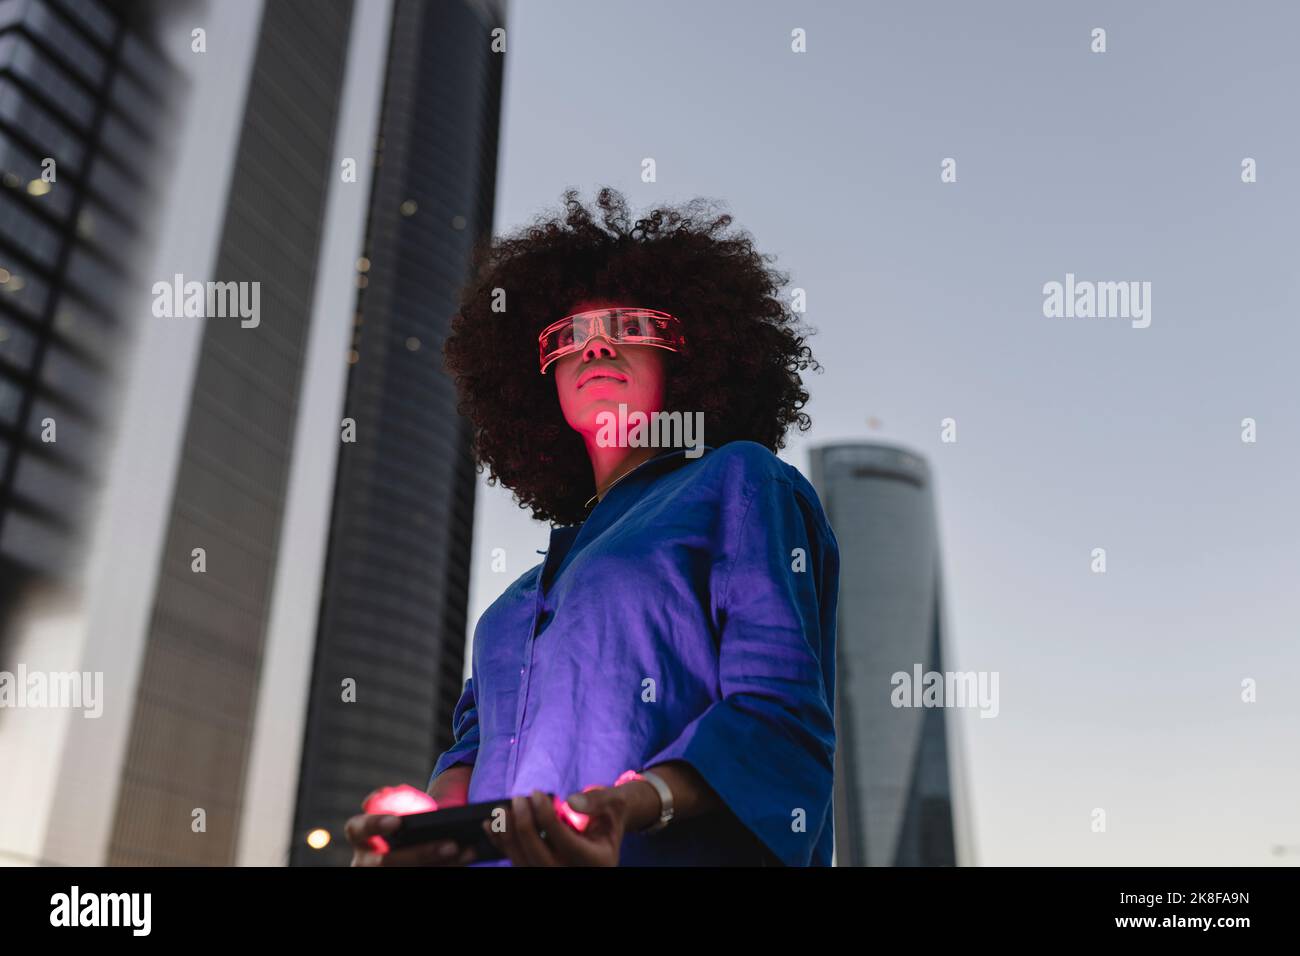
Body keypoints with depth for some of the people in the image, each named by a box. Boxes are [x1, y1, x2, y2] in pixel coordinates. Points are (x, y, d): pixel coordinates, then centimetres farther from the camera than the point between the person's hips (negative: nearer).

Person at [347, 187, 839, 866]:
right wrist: (430, 816, -3)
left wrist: (630, 807, -21)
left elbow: (779, 715, -7)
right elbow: (480, 734, 17)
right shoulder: (543, 578, 23)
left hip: (666, 857, -4)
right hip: (494, 857, 5)